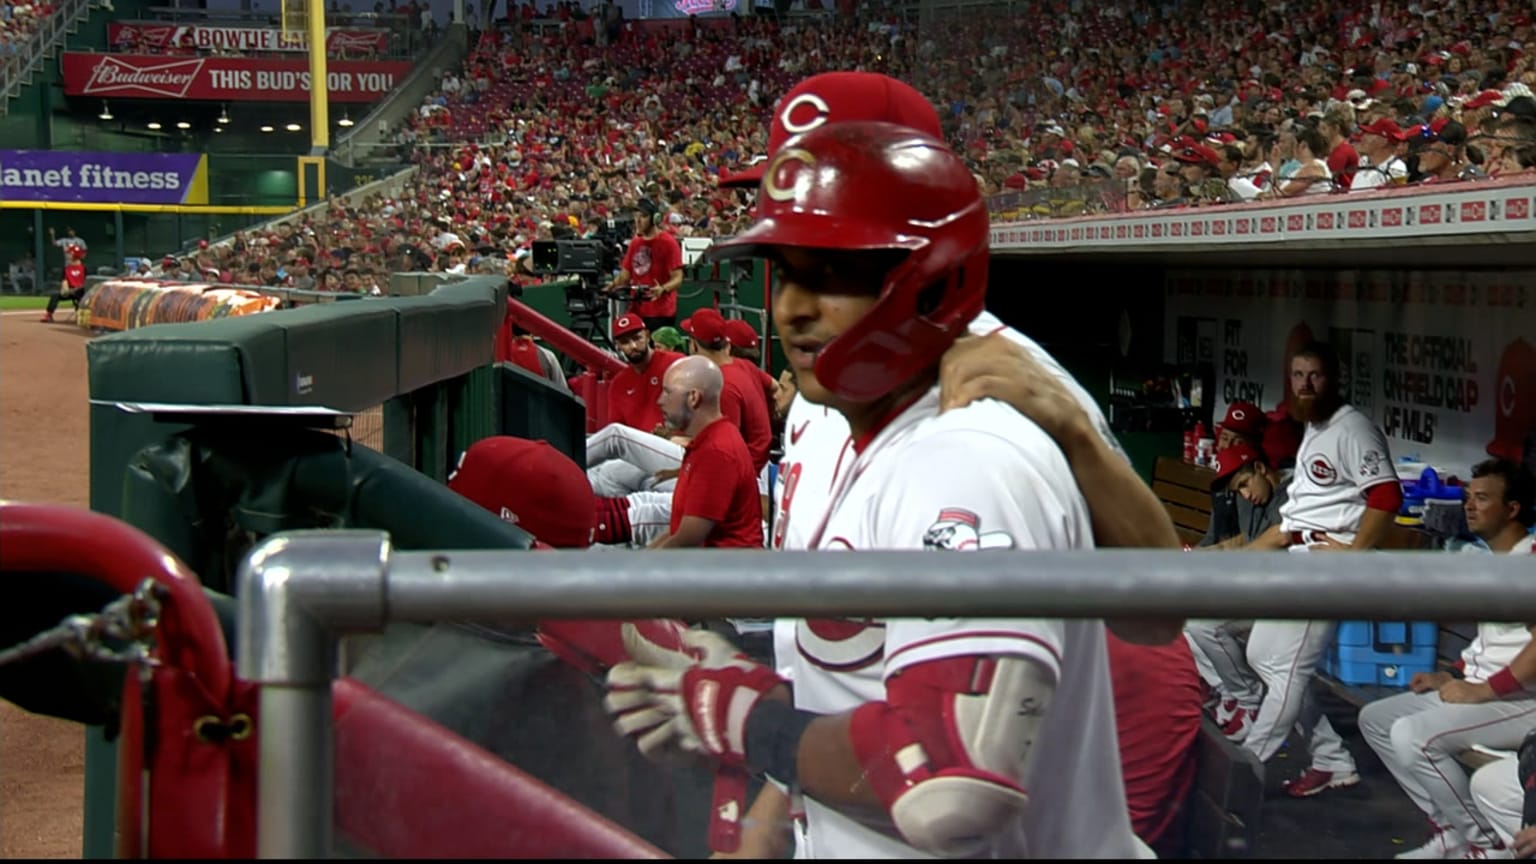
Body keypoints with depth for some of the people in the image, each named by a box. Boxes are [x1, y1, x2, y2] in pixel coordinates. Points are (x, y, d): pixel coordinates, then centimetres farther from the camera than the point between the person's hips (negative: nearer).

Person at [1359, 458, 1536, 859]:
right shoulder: (1488, 561, 16)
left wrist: (1483, 691, -22)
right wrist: (1453, 677, 11)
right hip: (1482, 691, 11)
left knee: (1411, 735, -27)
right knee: (1374, 719, 9)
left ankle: (1485, 843, -10)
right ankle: (1450, 831, 6)